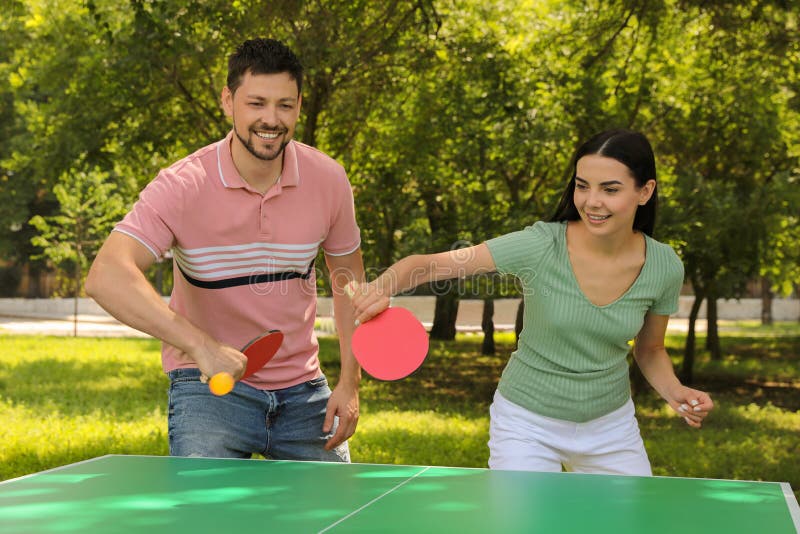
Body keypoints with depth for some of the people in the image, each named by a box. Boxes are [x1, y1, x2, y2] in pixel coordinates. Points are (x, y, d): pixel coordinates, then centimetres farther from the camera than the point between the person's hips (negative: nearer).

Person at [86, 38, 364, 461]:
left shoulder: (328, 180, -8)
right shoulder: (182, 187, -20)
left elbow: (349, 278, 7)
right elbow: (105, 277, -33)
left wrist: (350, 383, 0)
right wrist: (199, 344, -44)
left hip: (302, 388, 4)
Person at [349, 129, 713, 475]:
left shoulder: (665, 267, -13)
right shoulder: (540, 246, -24)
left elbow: (650, 350, 6)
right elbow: (426, 265, -24)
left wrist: (676, 392, -13)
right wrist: (381, 288, -43)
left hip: (611, 425, 3)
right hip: (527, 424, -3)